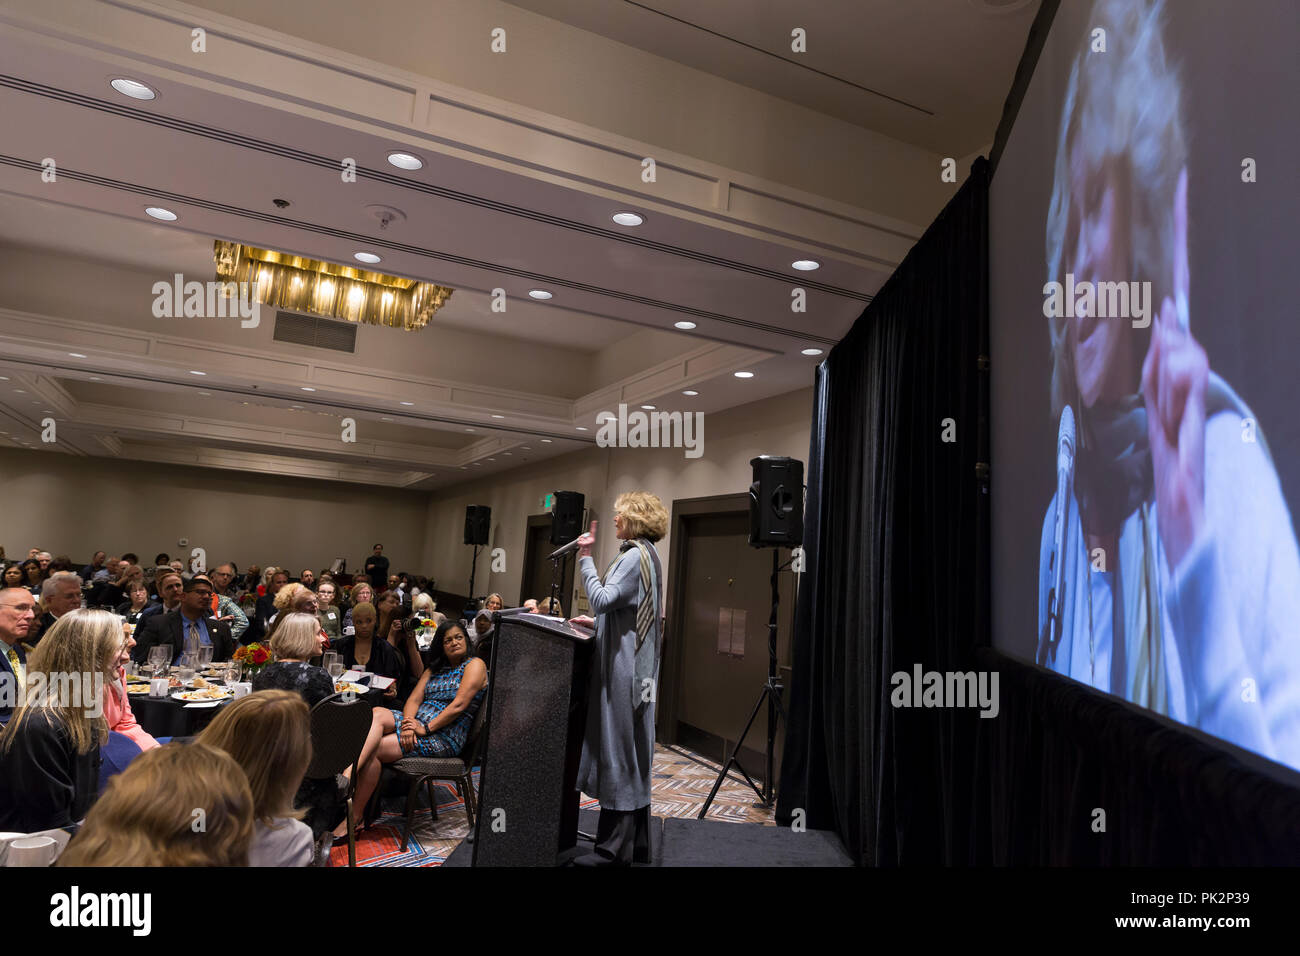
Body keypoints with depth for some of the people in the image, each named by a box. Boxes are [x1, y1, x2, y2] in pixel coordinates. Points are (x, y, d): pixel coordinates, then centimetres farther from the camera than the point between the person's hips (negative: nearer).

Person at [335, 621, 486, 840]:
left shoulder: (474, 665, 0)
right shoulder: (433, 670, 22)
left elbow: (459, 705, -11)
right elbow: (414, 699, 10)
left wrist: (425, 728, -16)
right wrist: (408, 723, -12)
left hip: (445, 737, -7)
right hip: (418, 721, 7)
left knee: (373, 749, -21)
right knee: (376, 713, -23)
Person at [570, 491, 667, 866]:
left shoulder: (635, 556, -15)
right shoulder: (646, 554, 16)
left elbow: (602, 598, -22)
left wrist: (585, 558, -15)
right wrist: (597, 621, 20)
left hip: (623, 666, -10)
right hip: (633, 664, 10)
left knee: (619, 750, -3)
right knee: (630, 752, 13)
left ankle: (615, 848, 5)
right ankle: (635, 842, 22)